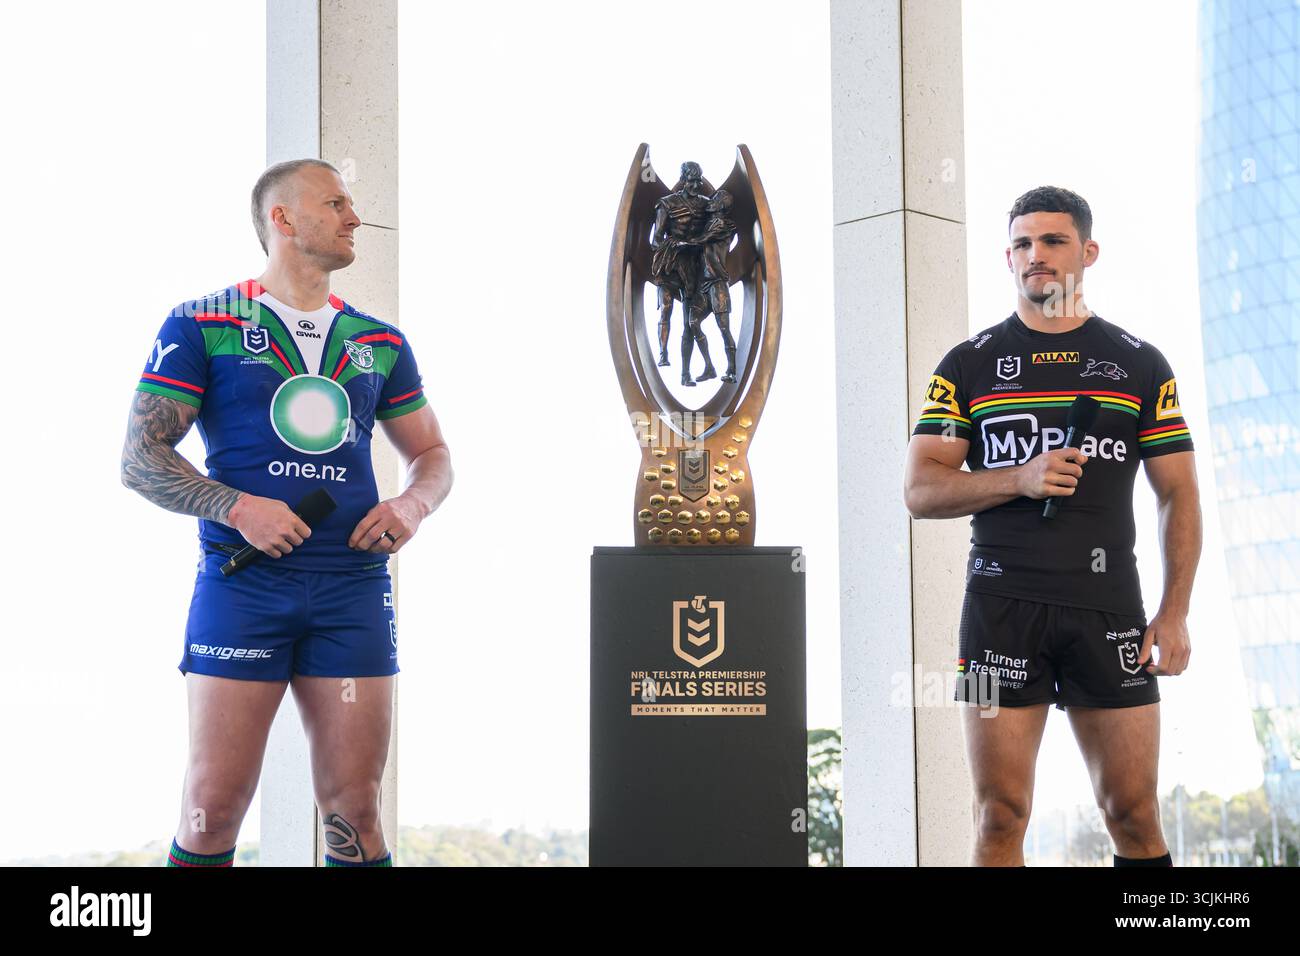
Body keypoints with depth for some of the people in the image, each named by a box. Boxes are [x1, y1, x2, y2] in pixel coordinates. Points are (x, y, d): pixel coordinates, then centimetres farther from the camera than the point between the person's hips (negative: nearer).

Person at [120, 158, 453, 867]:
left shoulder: (380, 343, 16)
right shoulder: (202, 326, 4)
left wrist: (413, 505, 0)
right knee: (214, 807, -5)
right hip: (243, 584, -3)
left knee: (355, 811, 2)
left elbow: (432, 454, 23)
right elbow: (139, 459, 0)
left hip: (354, 587, 3)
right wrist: (238, 508, -16)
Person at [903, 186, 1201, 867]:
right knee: (1001, 816, -3)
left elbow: (1178, 495, 10)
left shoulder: (1140, 364, 12)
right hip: (1002, 605, 0)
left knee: (1135, 816, -1)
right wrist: (1021, 479, -13)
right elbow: (920, 490, 3)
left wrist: (1175, 612, -2)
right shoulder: (968, 365, 10)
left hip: (1109, 606, 1)